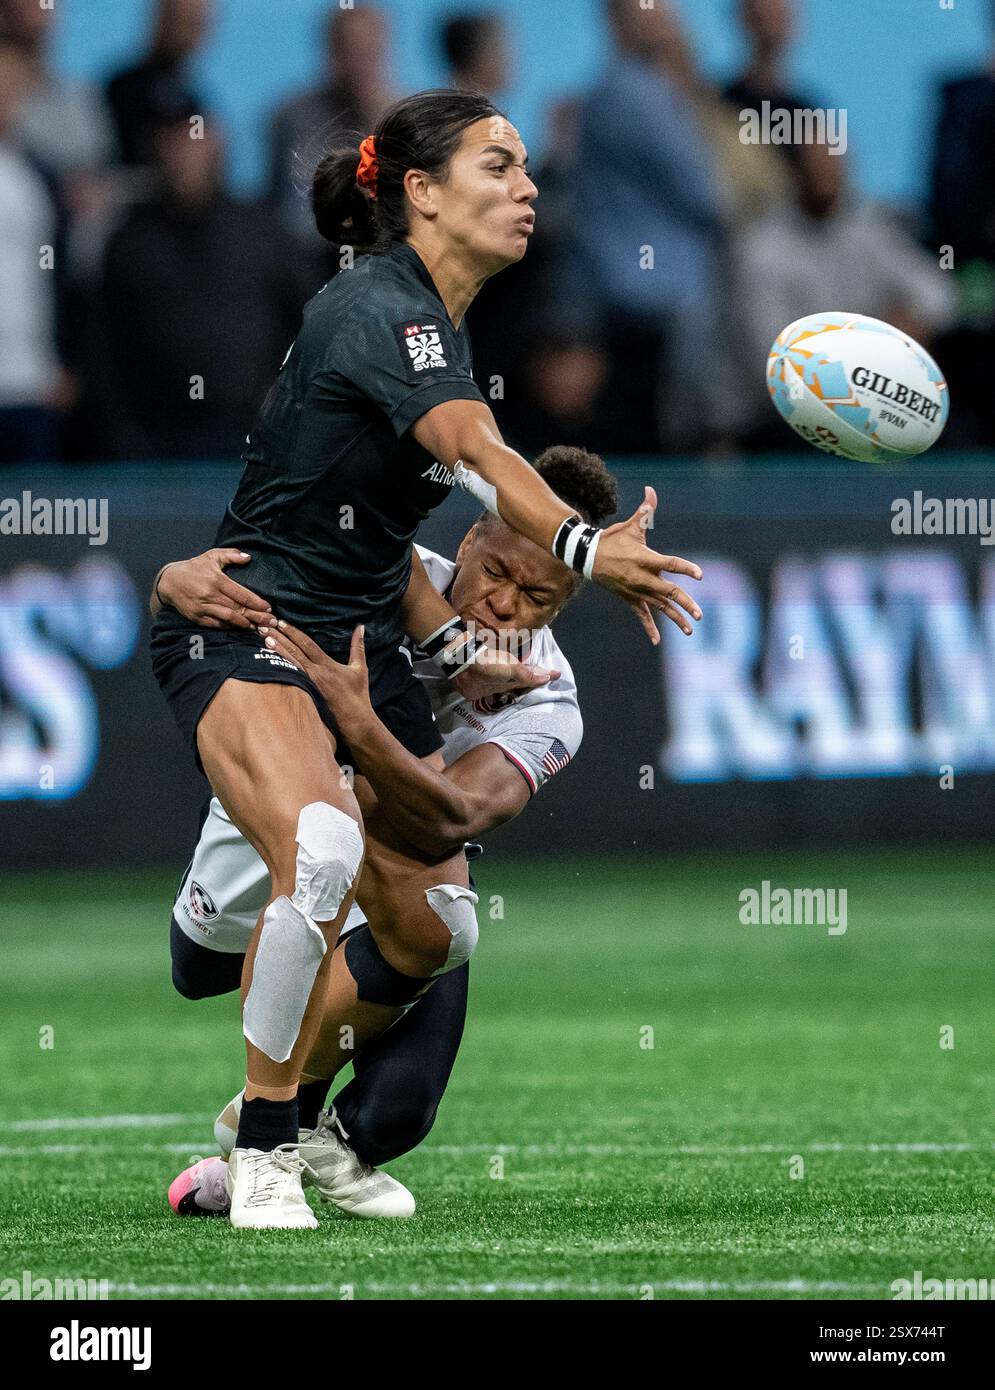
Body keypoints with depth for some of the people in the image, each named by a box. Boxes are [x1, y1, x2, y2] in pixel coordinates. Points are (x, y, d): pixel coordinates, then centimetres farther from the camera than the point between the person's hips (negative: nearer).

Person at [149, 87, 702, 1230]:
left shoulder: (441, 327, 12)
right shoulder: (373, 306, -18)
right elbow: (476, 448, -38)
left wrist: (449, 642, 5)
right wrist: (583, 547, -56)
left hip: (359, 647, 10)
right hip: (240, 627, -10)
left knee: (432, 930, 5)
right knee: (321, 847, -34)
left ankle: (277, 1111, 26)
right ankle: (263, 1155, -21)